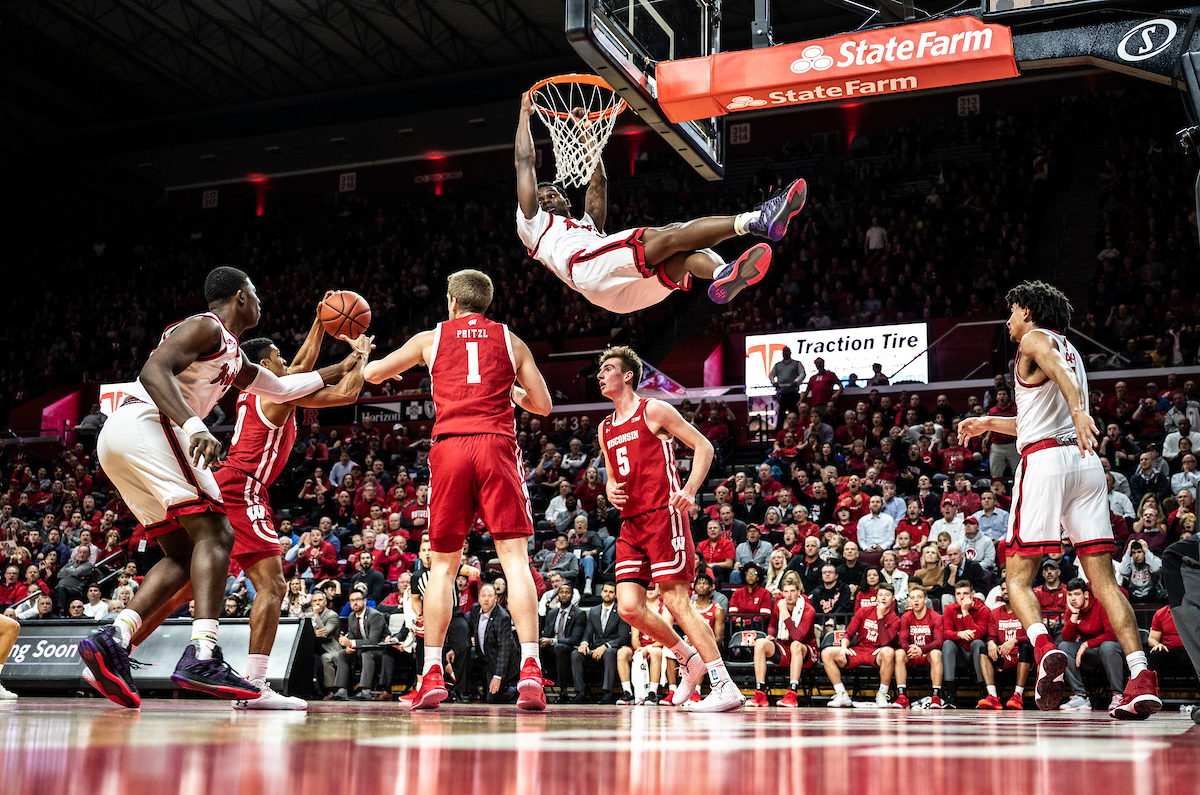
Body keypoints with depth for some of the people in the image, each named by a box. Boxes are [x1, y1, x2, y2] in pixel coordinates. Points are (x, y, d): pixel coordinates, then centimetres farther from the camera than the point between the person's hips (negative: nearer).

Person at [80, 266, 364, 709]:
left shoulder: (233, 358, 28)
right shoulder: (206, 327, -2)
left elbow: (282, 388, 40)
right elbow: (153, 371, -18)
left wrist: (340, 369, 42)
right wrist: (195, 426, -31)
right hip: (145, 424, -10)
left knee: (184, 554, 9)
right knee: (214, 534, -14)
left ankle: (112, 641, -4)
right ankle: (202, 657, -27)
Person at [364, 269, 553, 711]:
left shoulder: (431, 338, 16)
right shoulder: (510, 341, 16)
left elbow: (370, 374, 25)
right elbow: (542, 405, 15)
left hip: (449, 448, 1)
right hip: (497, 446, 0)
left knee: (443, 565, 9)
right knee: (515, 558, -4)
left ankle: (432, 674, 7)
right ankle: (530, 670, -16)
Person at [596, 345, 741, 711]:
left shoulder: (654, 410, -2)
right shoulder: (605, 429, 19)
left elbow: (703, 447, -2)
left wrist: (689, 490, -16)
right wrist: (611, 492, 5)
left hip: (663, 515, -7)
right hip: (631, 522, 7)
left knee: (676, 602, -14)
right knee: (629, 607, -3)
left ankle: (725, 687, -12)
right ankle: (688, 658, 18)